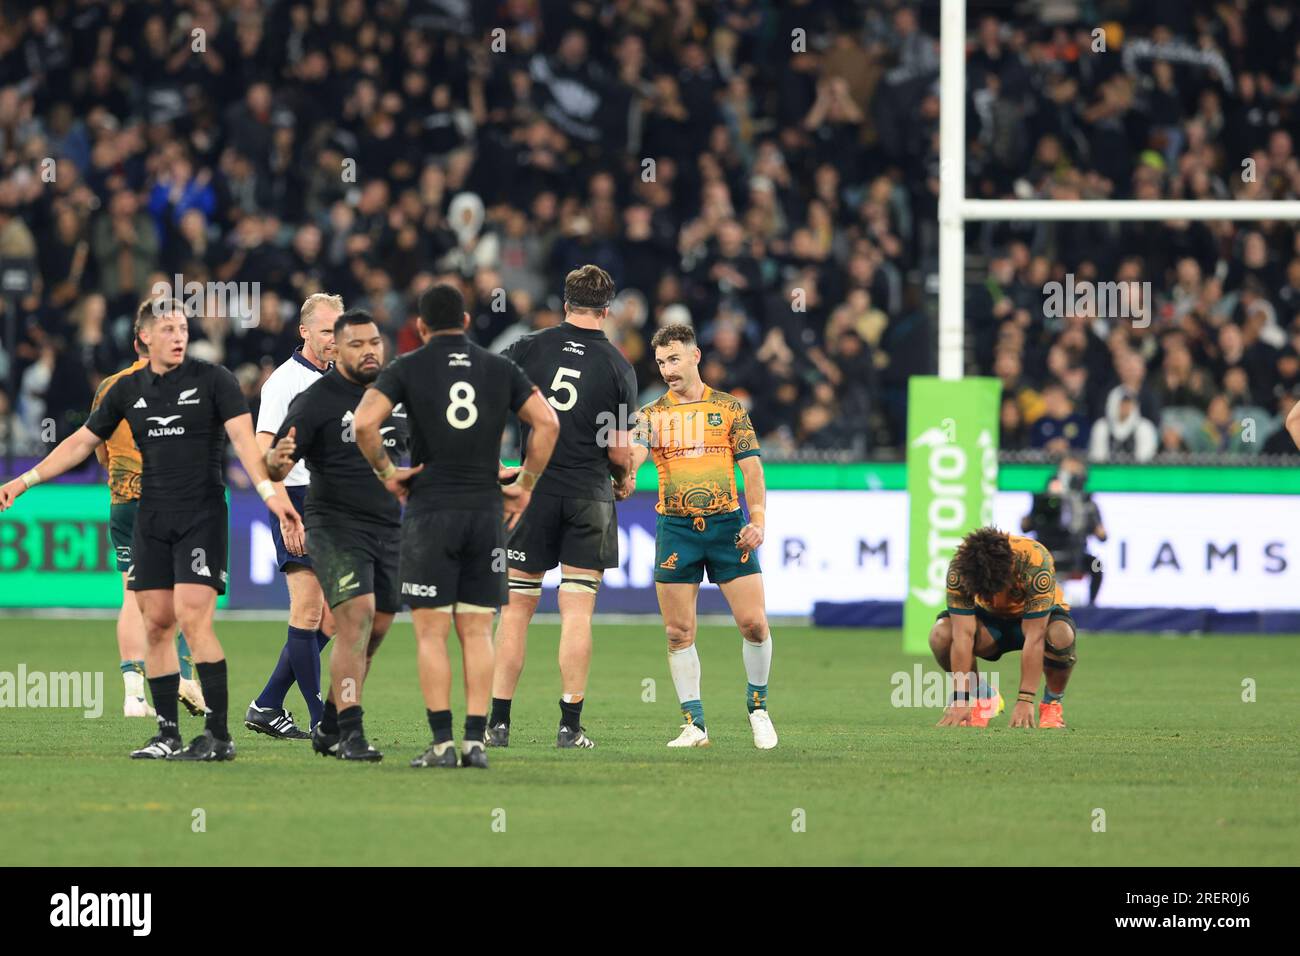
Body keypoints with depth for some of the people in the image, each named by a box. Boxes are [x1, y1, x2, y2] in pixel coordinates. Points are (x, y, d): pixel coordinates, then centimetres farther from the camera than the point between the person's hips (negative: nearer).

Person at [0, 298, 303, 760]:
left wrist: (267, 489, -28)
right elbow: (82, 442, 17)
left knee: (193, 618, -15)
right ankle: (168, 735, 8)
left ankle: (219, 735, -12)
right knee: (156, 624, 2)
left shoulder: (213, 379, -3)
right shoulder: (128, 389, 9)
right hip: (151, 521, 5)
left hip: (202, 515, -5)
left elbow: (242, 436, -13)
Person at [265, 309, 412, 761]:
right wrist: (277, 460, -34)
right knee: (357, 615, -20)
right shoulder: (316, 400, -9)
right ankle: (350, 733, -20)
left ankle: (328, 727, 19)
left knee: (376, 628, 6)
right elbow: (274, 469, -14)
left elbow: (418, 450, 28)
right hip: (336, 524, -6)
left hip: (389, 528, 6)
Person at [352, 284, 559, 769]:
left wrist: (385, 470, 0)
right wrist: (526, 484, 8)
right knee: (477, 632, 6)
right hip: (486, 511, 3)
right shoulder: (500, 369, 7)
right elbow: (547, 423, 0)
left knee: (431, 633, 0)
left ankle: (442, 742, -7)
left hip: (430, 512, -3)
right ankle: (475, 740, -1)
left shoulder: (408, 368, -1)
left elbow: (365, 422, -14)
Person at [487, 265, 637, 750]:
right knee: (577, 614, 1)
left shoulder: (528, 349, -1)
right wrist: (624, 475, 17)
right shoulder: (618, 367, -3)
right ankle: (570, 726, -1)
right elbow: (620, 452, -5)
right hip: (590, 499, -1)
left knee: (517, 608, 7)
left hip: (534, 491, 1)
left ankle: (498, 723, 5)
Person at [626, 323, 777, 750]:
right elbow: (635, 451, -11)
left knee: (753, 623, -7)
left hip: (727, 524, -1)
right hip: (675, 529, 1)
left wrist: (758, 520, -8)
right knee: (679, 632, 0)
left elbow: (751, 466, 5)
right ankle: (695, 725, 7)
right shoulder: (652, 414, 8)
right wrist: (626, 474, -35)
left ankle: (757, 707, 13)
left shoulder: (730, 409, 8)